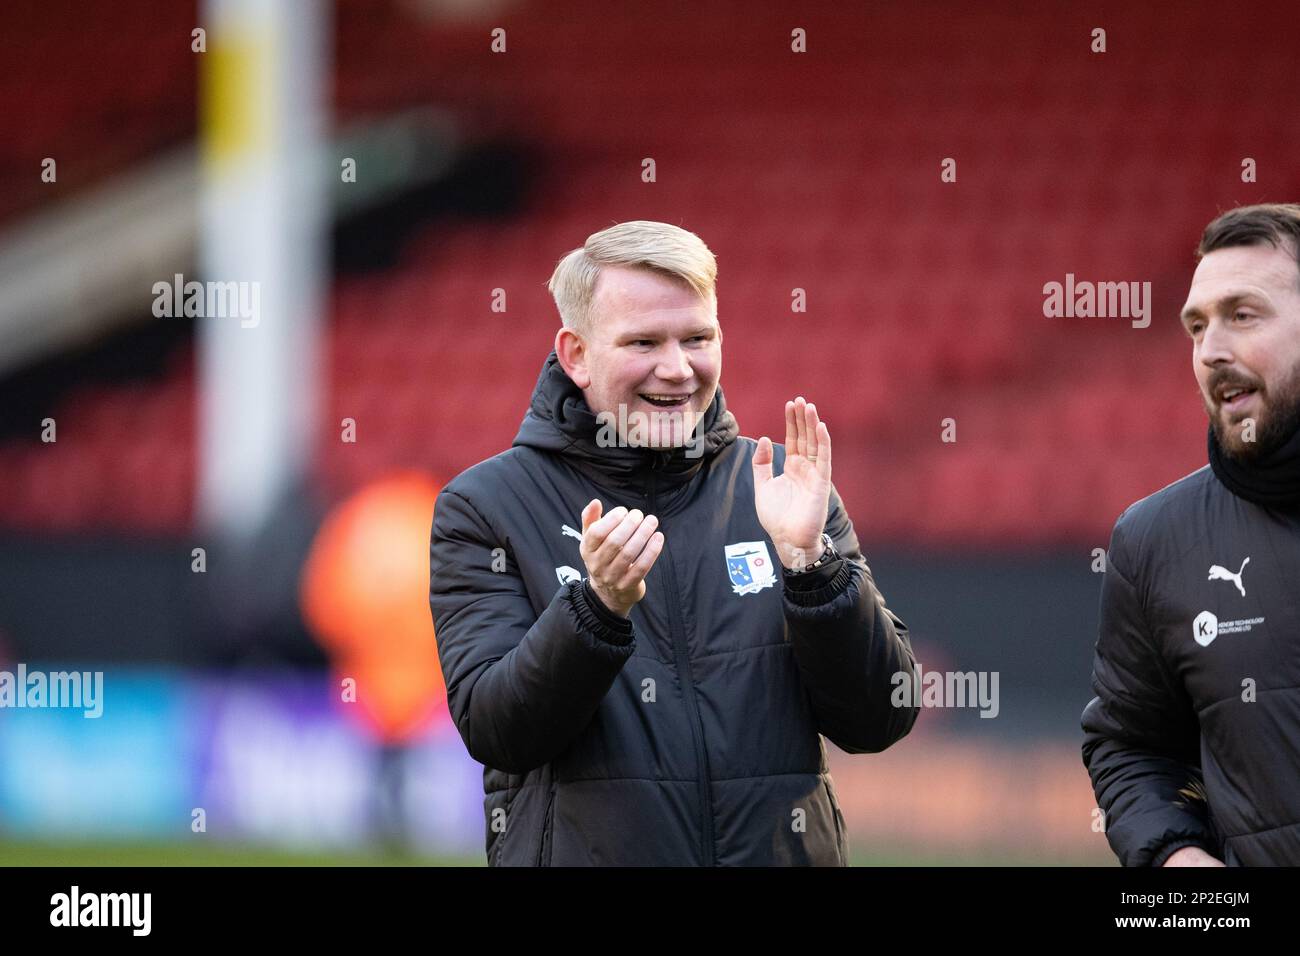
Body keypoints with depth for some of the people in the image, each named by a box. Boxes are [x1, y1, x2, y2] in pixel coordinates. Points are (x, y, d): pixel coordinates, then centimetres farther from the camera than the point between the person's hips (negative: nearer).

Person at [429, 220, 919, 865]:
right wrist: (599, 607, -24)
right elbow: (495, 733, -11)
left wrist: (811, 562, -14)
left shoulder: (771, 485, 5)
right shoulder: (483, 507, -1)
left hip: (779, 850, 2)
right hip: (583, 854, -2)